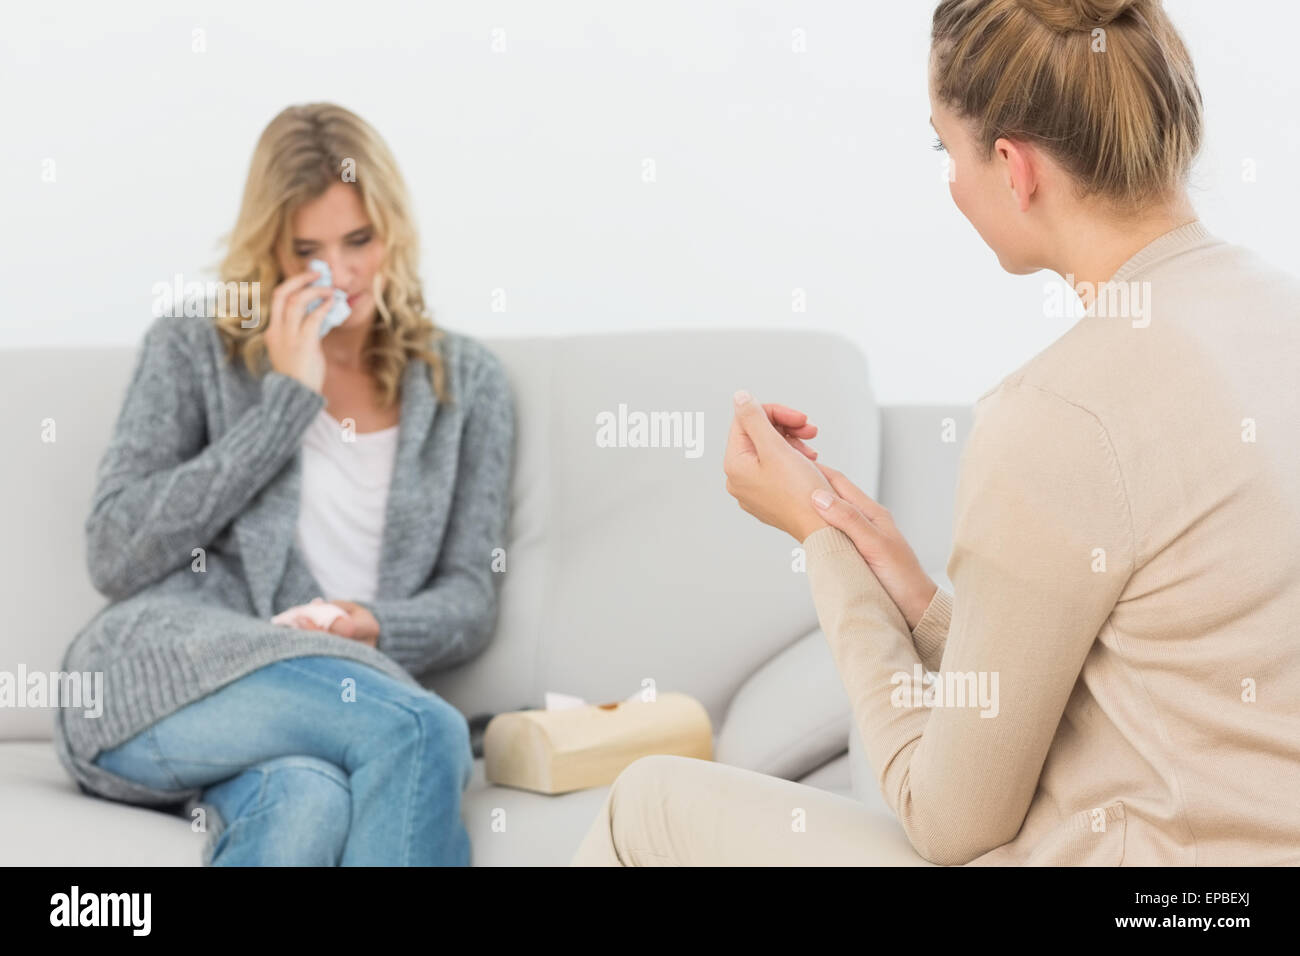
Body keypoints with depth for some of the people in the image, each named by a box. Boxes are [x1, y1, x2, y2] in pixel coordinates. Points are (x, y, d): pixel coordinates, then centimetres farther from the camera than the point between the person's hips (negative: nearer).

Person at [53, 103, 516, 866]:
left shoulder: (466, 381, 18)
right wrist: (287, 397, -2)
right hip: (163, 681, -2)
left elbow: (470, 597, 13)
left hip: (346, 697, 2)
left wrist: (373, 629, -11)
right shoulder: (193, 350, 12)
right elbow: (118, 558, 1)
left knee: (312, 800, -38)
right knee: (424, 733, -32)